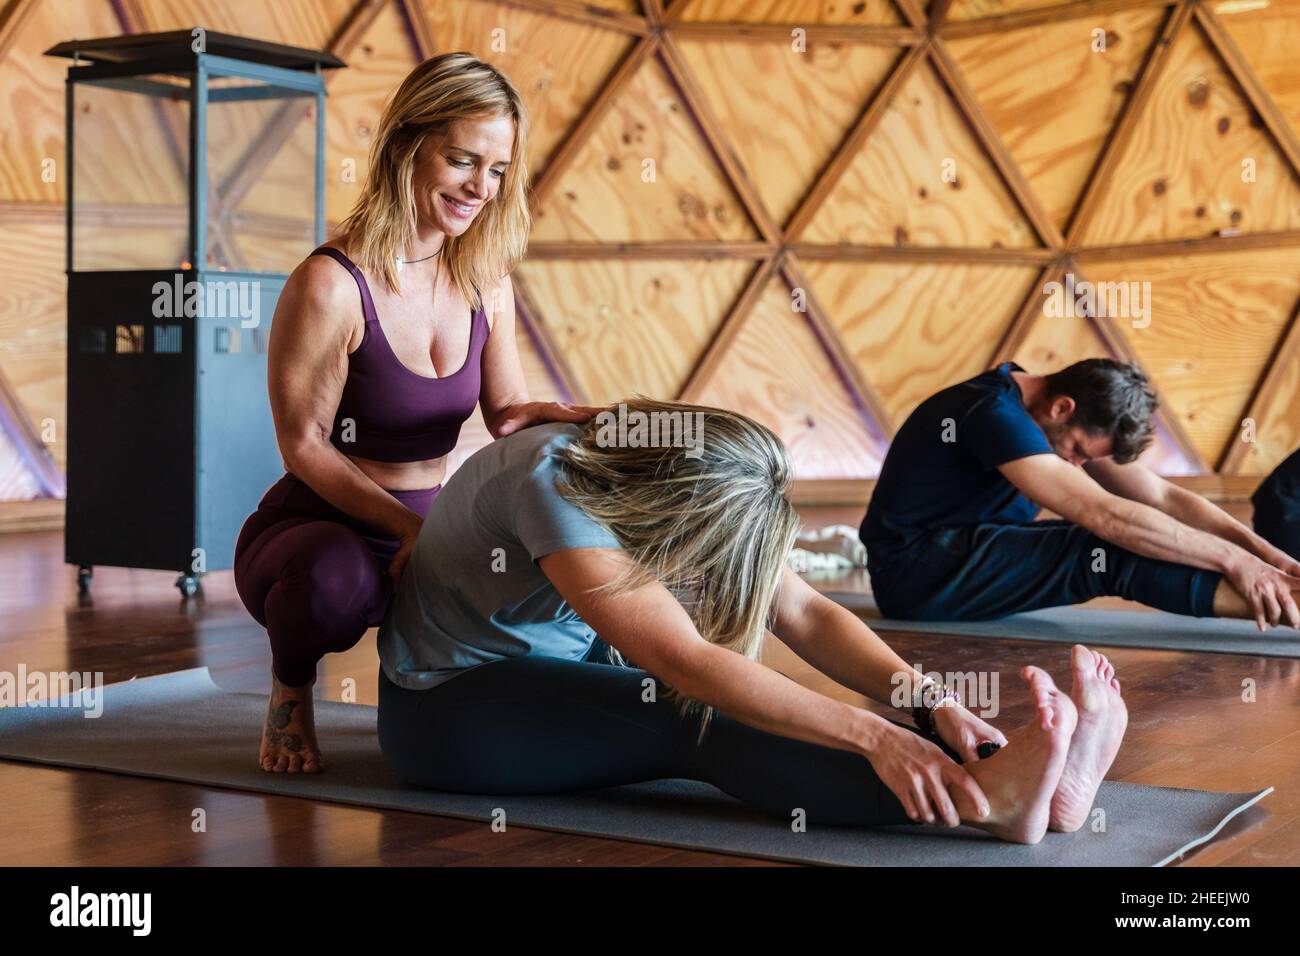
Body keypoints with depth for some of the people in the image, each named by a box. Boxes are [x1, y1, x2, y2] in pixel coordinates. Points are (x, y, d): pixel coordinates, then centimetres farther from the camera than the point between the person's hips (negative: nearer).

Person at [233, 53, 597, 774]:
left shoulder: (485, 283, 2)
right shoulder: (331, 285, -18)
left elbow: (505, 409, 6)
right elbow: (304, 445, -15)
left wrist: (533, 416, -19)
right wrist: (406, 525, -28)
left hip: (428, 531, 6)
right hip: (318, 529, -6)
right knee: (338, 575, -42)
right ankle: (291, 694, -4)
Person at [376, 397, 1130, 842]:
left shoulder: (664, 476, -8)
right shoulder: (553, 487, -32)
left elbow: (805, 614, -13)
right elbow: (687, 662, -40)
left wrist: (933, 704, -28)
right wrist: (873, 736, -44)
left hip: (568, 669, 7)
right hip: (451, 706, -7)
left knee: (744, 704, -20)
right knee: (705, 725, -31)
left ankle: (1006, 773, -34)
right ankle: (985, 800, -46)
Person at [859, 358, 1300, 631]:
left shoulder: (1068, 419, 4)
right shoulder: (995, 413, -25)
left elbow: (1161, 496, 1)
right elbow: (1104, 514, -33)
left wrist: (1263, 549, -12)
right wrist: (1233, 559, -32)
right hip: (913, 574, -11)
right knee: (1108, 552, -25)